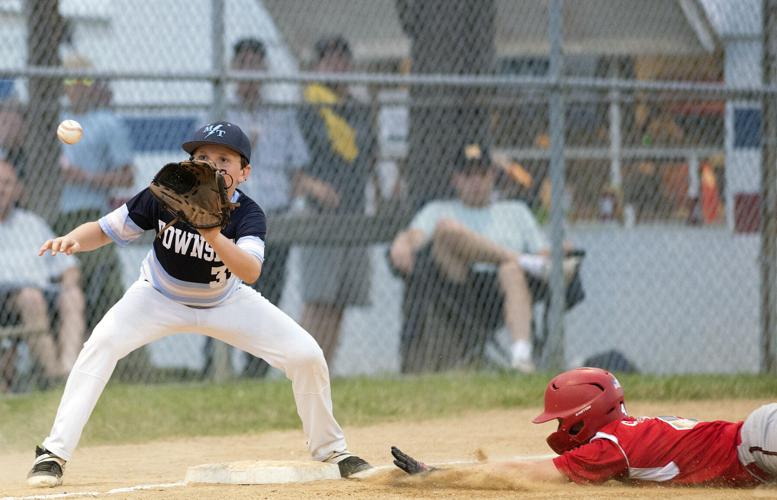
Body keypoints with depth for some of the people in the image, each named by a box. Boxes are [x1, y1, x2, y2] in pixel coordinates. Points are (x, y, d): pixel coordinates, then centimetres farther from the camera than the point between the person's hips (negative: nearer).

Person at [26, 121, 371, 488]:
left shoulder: (247, 215, -27)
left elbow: (250, 272, -45)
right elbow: (105, 229, -18)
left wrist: (214, 236, -61)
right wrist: (72, 241, -39)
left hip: (226, 302, 1)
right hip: (159, 298, -1)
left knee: (306, 355, -11)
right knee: (102, 343, -28)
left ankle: (330, 451, 13)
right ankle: (54, 454, -23)